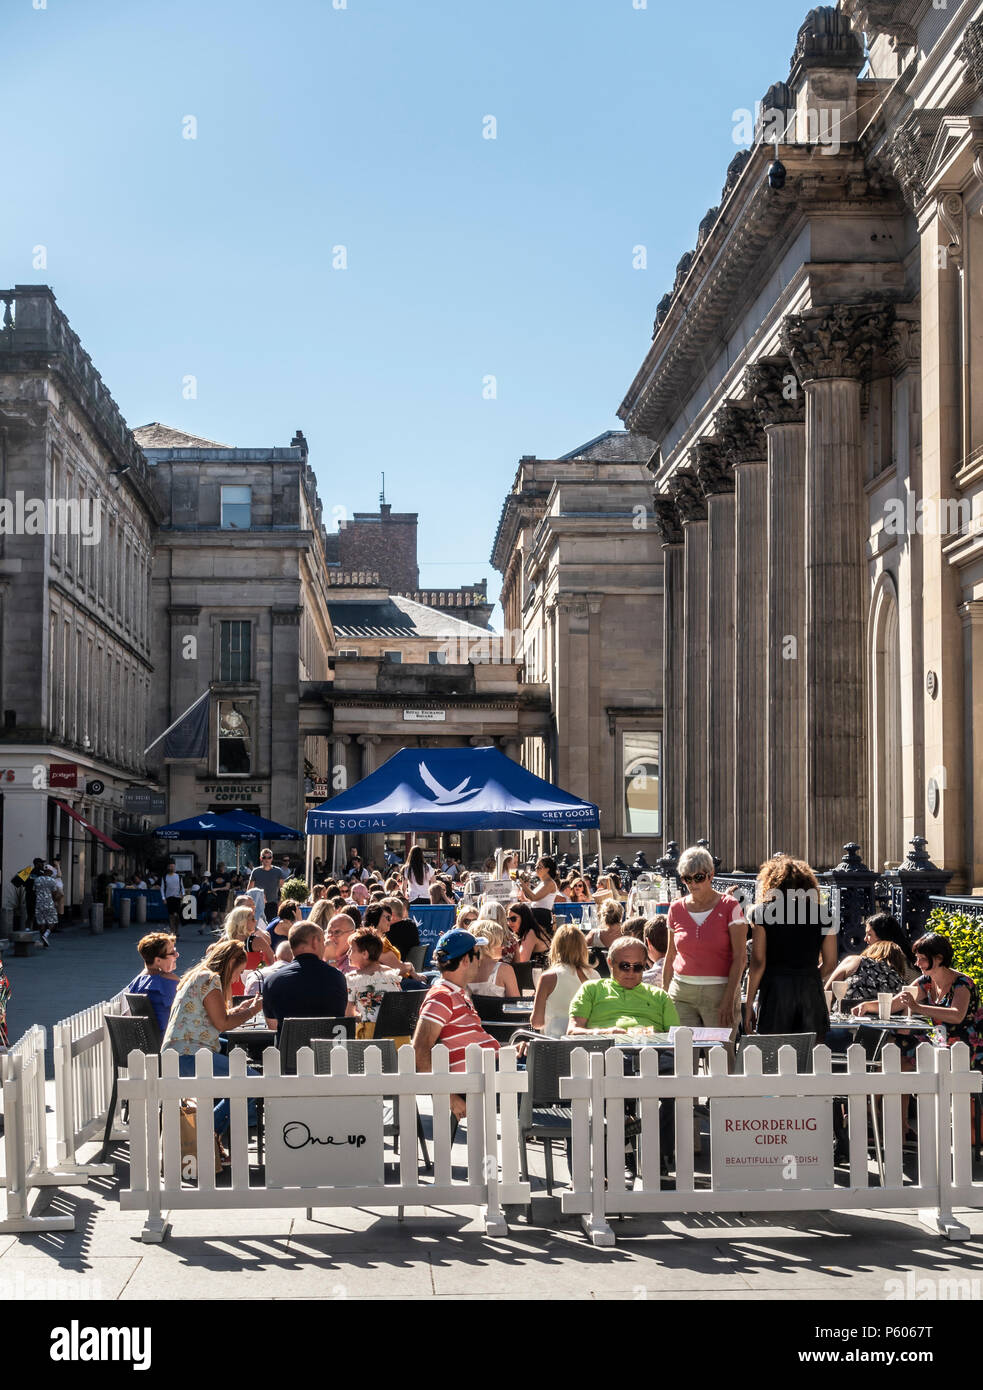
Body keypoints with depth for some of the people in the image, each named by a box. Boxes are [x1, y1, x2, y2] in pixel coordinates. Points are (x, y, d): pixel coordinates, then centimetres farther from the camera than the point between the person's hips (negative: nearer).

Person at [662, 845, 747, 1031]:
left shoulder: (729, 906, -2)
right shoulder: (676, 909, 9)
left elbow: (740, 956, -6)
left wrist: (729, 999, -13)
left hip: (719, 993, -3)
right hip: (682, 994, 3)